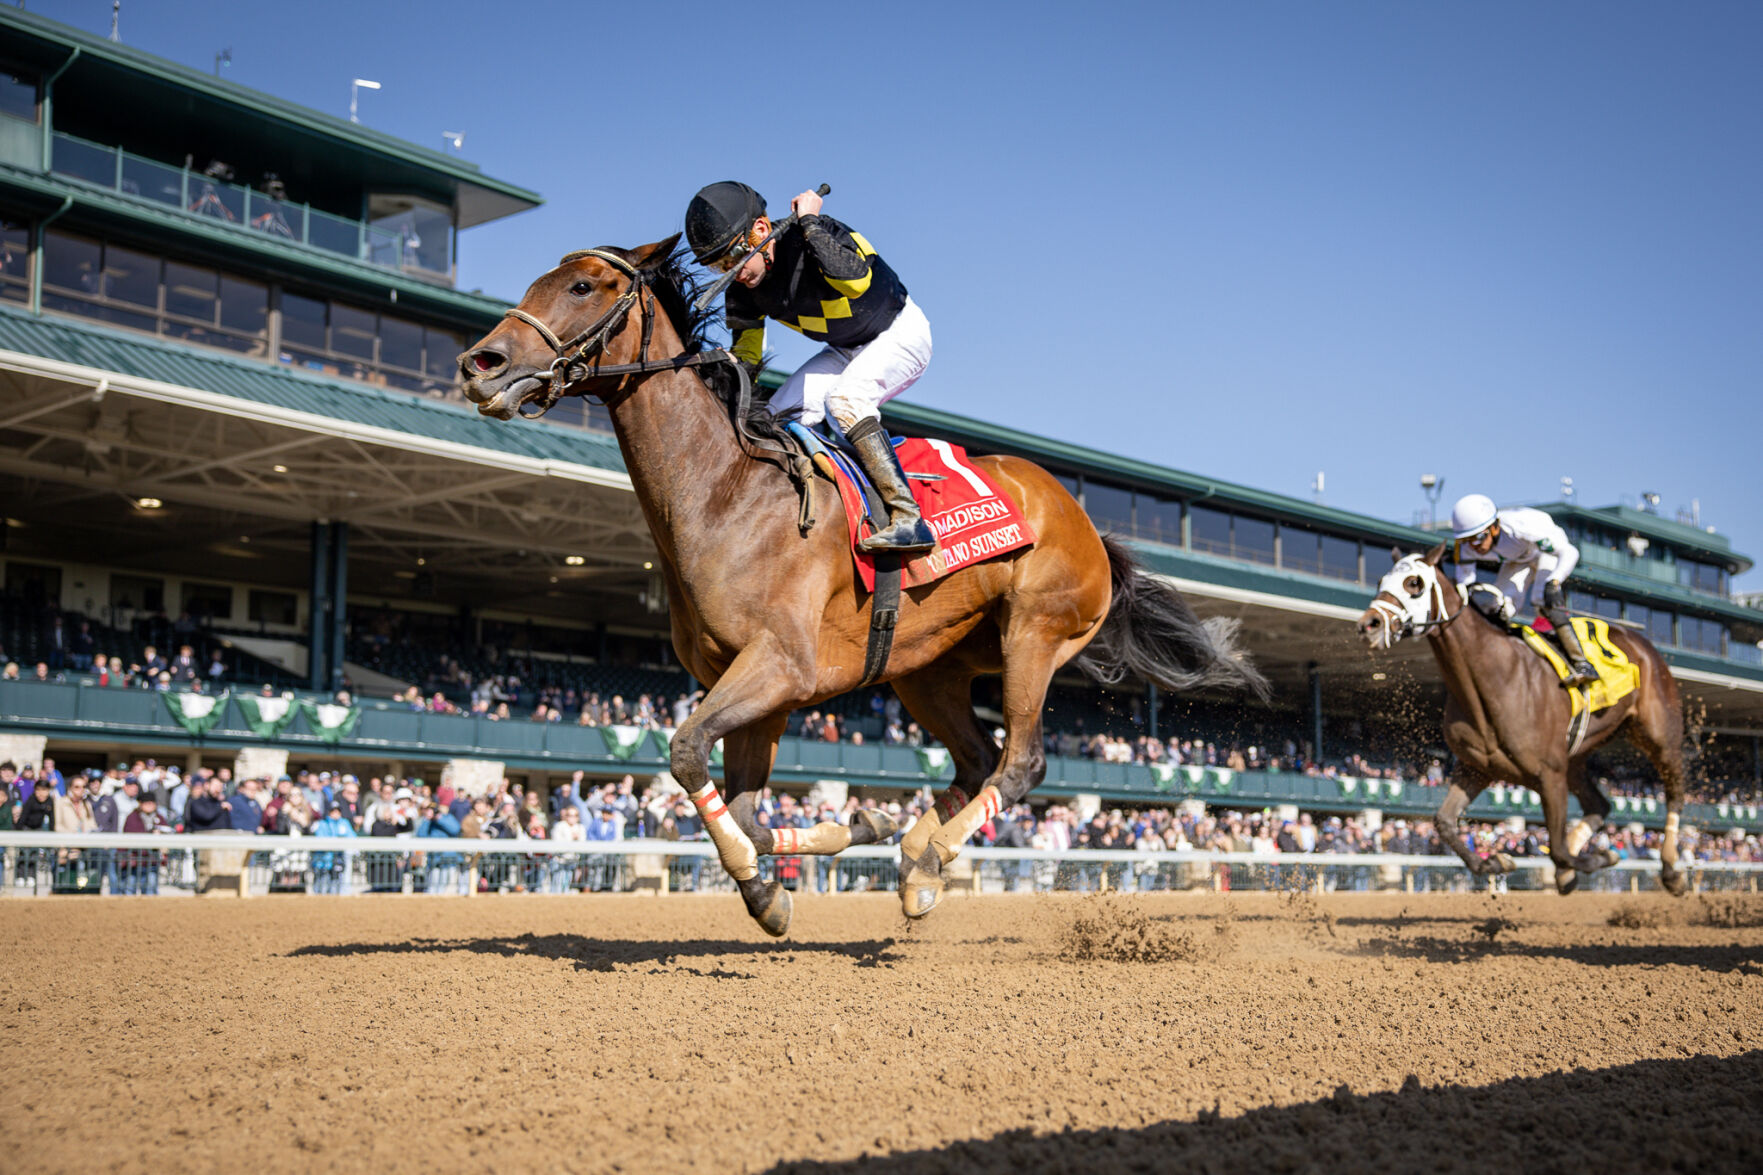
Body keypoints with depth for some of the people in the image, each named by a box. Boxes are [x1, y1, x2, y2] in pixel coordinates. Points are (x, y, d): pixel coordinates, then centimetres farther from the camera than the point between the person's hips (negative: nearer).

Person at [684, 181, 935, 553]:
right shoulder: (744, 288, -11)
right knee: (779, 414, -4)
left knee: (844, 400, -31)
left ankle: (909, 520, -35)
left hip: (900, 333, -8)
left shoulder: (818, 234, -30)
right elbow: (745, 349, 1)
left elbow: (854, 278, -51)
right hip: (845, 351, 8)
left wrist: (809, 222, -41)